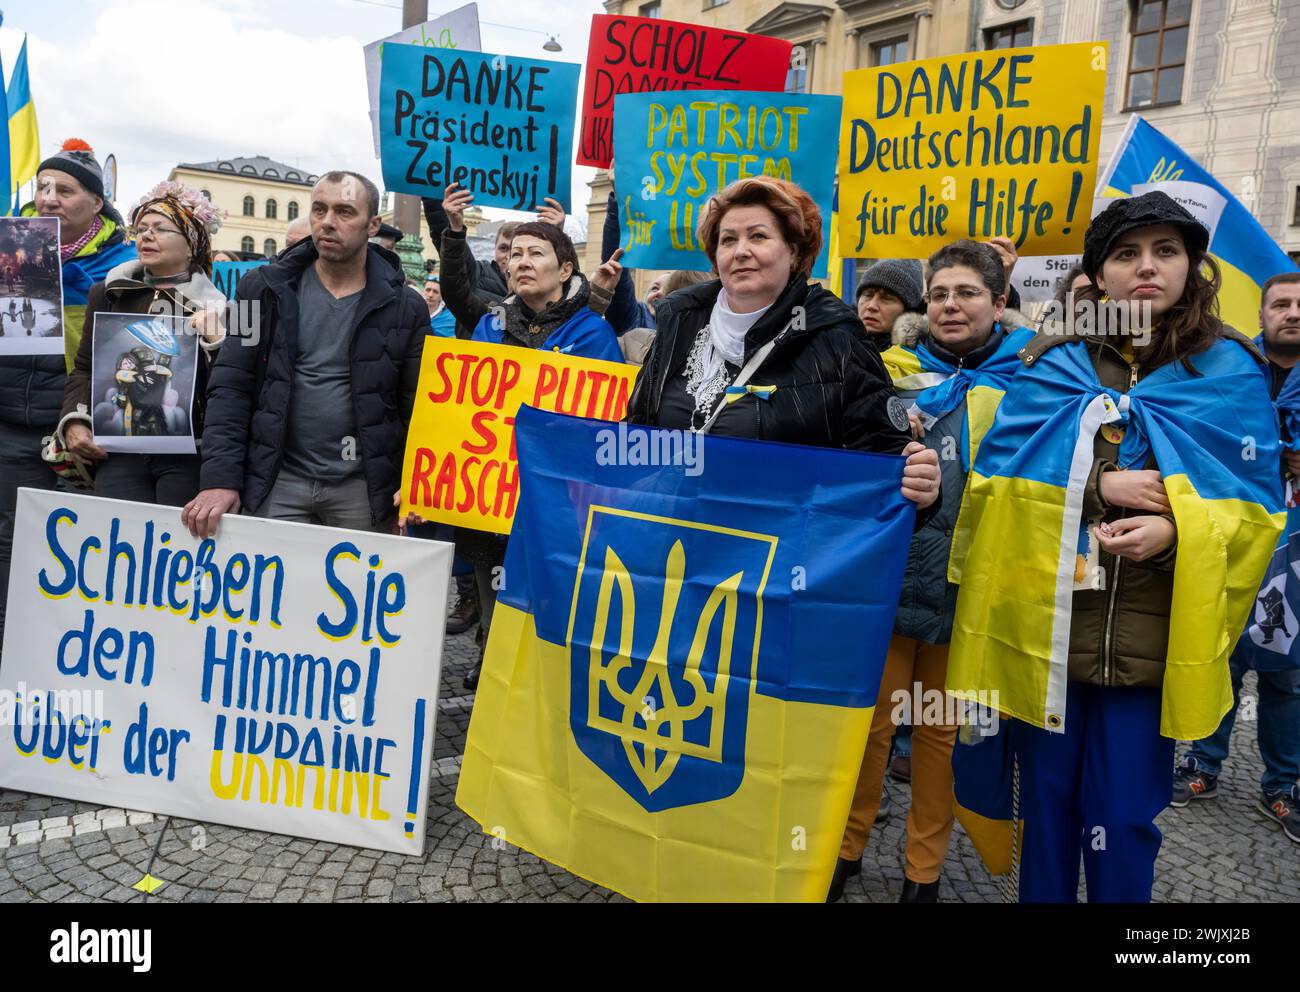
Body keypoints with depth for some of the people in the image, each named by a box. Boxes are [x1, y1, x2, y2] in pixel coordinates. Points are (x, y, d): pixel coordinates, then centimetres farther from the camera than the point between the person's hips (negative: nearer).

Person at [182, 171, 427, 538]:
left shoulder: (405, 307, 0)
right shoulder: (265, 289, 3)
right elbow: (231, 388, 0)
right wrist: (220, 478, -10)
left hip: (363, 486, -1)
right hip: (277, 480, 1)